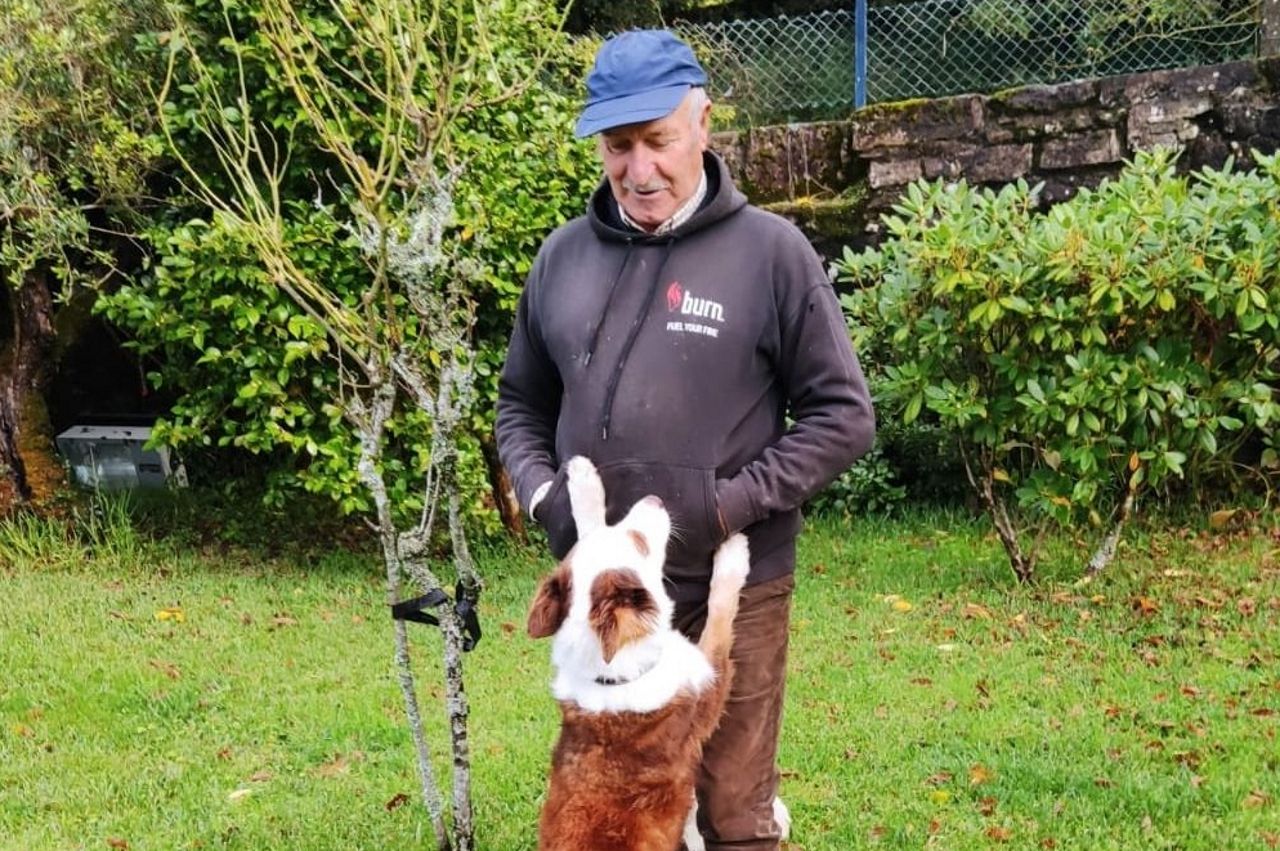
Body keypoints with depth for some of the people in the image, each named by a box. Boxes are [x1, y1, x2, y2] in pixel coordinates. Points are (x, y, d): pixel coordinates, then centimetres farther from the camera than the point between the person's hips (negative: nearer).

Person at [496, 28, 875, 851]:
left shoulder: (771, 251, -6)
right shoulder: (564, 256, 6)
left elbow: (842, 415, -5)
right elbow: (522, 407, 16)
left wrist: (733, 504, -14)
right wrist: (543, 495, -3)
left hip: (731, 590, -4)